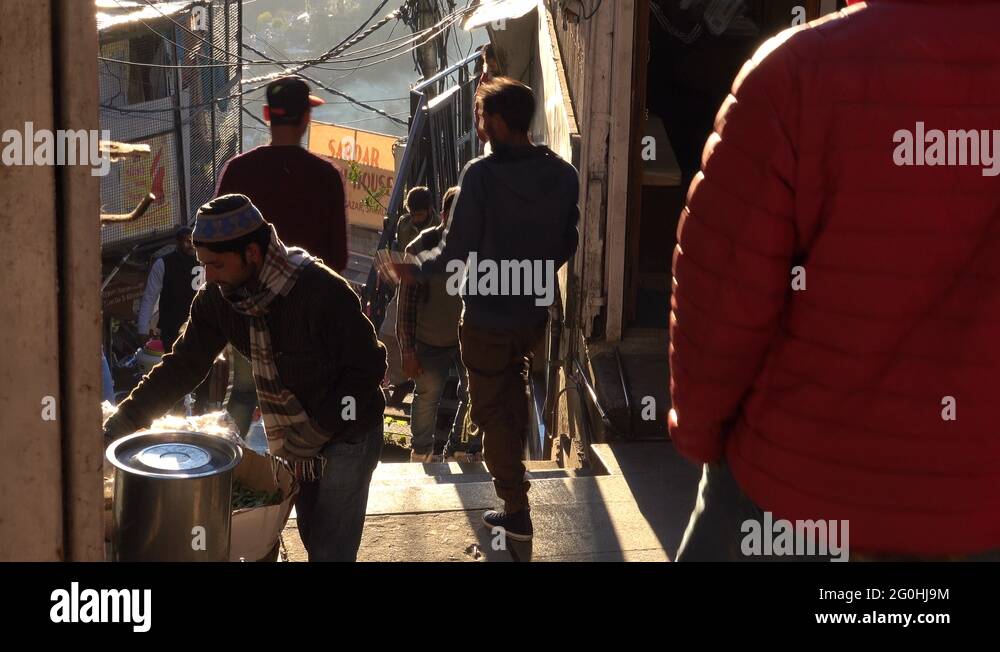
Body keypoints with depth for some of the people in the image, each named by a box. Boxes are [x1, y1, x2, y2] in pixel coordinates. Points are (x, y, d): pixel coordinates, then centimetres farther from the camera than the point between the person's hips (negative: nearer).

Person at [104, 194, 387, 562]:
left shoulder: (322, 292, -29)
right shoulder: (218, 297, -10)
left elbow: (368, 368, -22)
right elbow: (184, 365, -4)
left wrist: (314, 432, -22)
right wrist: (120, 425, -12)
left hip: (347, 435, -6)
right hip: (294, 441, 6)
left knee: (331, 551, -6)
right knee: (312, 539, 19)